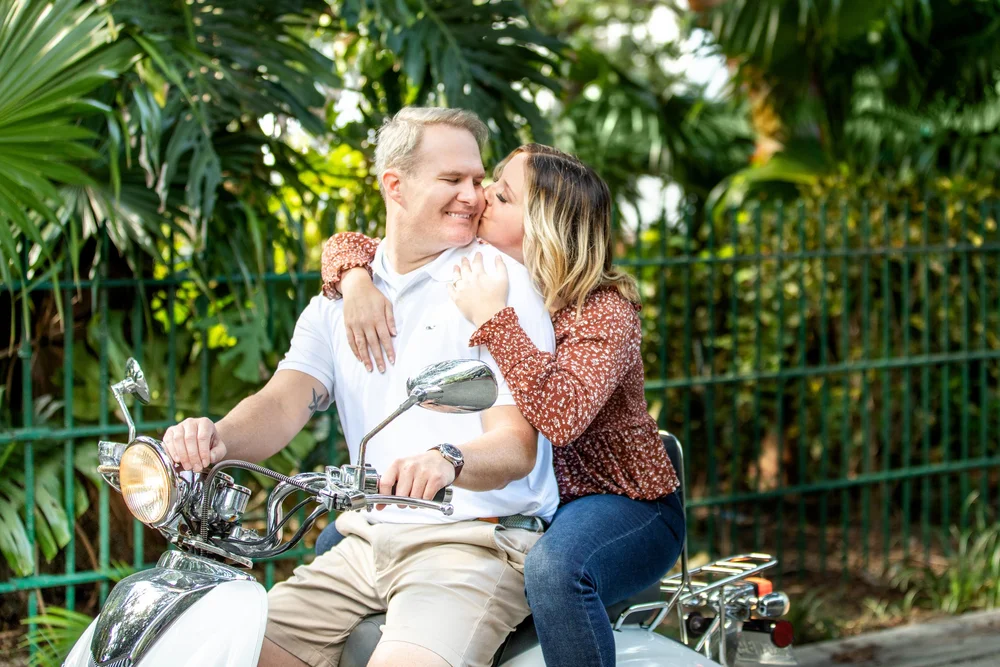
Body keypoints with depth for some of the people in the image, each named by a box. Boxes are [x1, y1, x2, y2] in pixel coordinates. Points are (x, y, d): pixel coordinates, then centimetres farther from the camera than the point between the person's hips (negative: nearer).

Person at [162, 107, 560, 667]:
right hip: (366, 545, 6)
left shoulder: (500, 280, -2)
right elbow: (284, 403, 1)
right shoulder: (338, 299, 16)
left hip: (477, 541, -5)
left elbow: (517, 444, -11)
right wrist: (217, 439, -22)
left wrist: (448, 461, -34)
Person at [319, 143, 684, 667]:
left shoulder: (605, 311, -19)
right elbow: (350, 246, 4)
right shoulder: (476, 271, 1)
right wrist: (356, 283, -19)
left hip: (620, 504, -7)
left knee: (554, 569, -42)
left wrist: (492, 317, -34)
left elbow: (561, 416, -38)